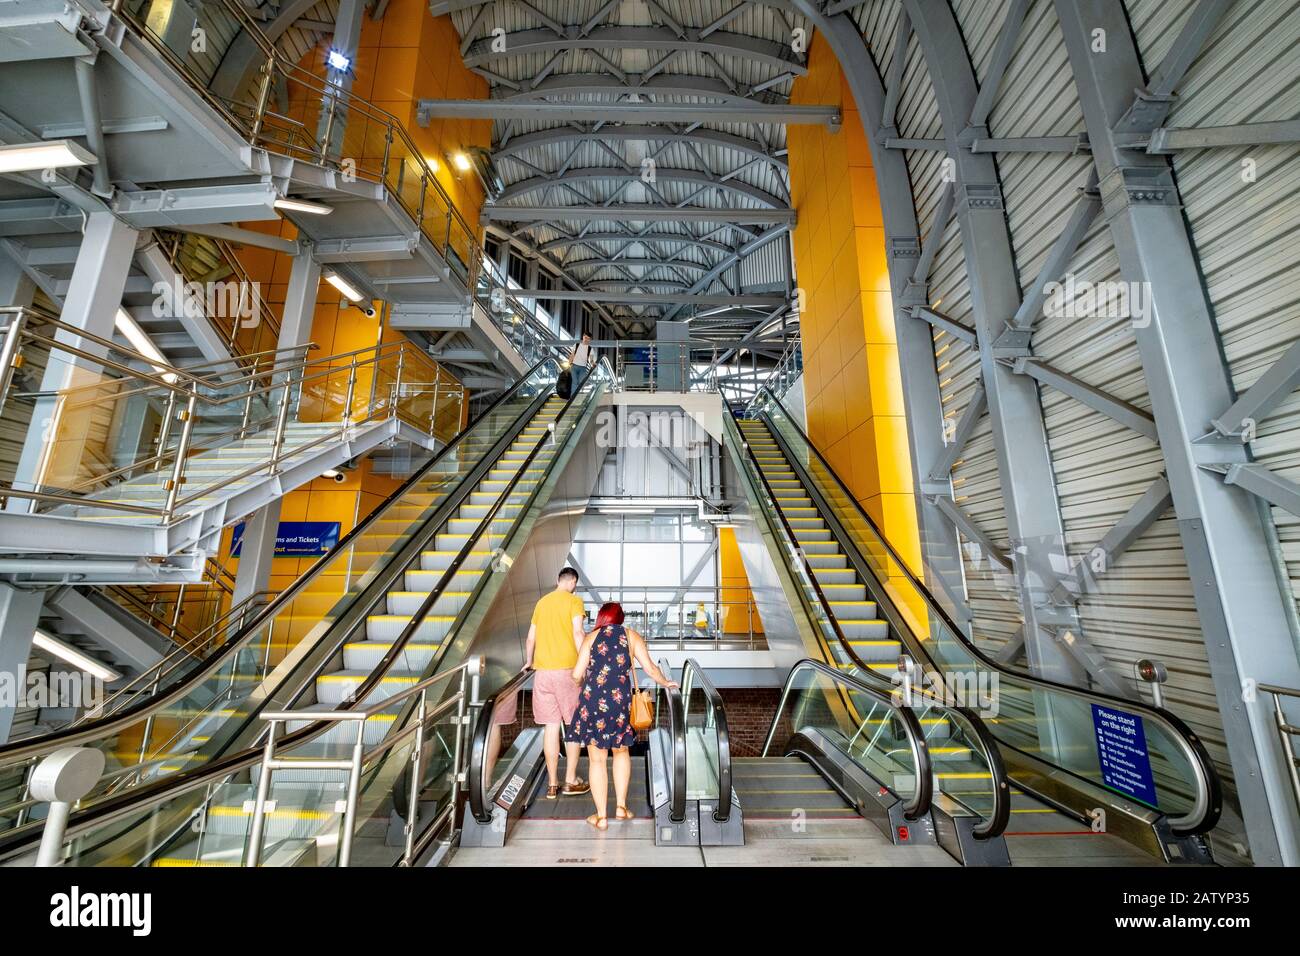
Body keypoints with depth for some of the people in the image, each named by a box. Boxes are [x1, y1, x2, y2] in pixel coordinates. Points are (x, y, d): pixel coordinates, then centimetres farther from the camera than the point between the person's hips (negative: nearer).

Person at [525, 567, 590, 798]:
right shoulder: (574, 601, -4)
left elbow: (531, 638, 16)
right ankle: (571, 780, 16)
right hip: (567, 669, -5)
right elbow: (578, 634, -15)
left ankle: (552, 784, 17)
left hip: (543, 671, 5)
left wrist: (528, 661, 31)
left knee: (551, 726, 10)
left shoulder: (542, 602, 12)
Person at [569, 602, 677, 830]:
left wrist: (579, 684, 23)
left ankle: (601, 816, 20)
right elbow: (650, 668, 2)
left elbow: (577, 674, 1)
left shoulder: (591, 637, 6)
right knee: (621, 751, 24)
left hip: (592, 702, -1)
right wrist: (666, 683, 20)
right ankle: (621, 806, 25)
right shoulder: (631, 636, 6)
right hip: (619, 702, 1)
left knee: (596, 759, 12)